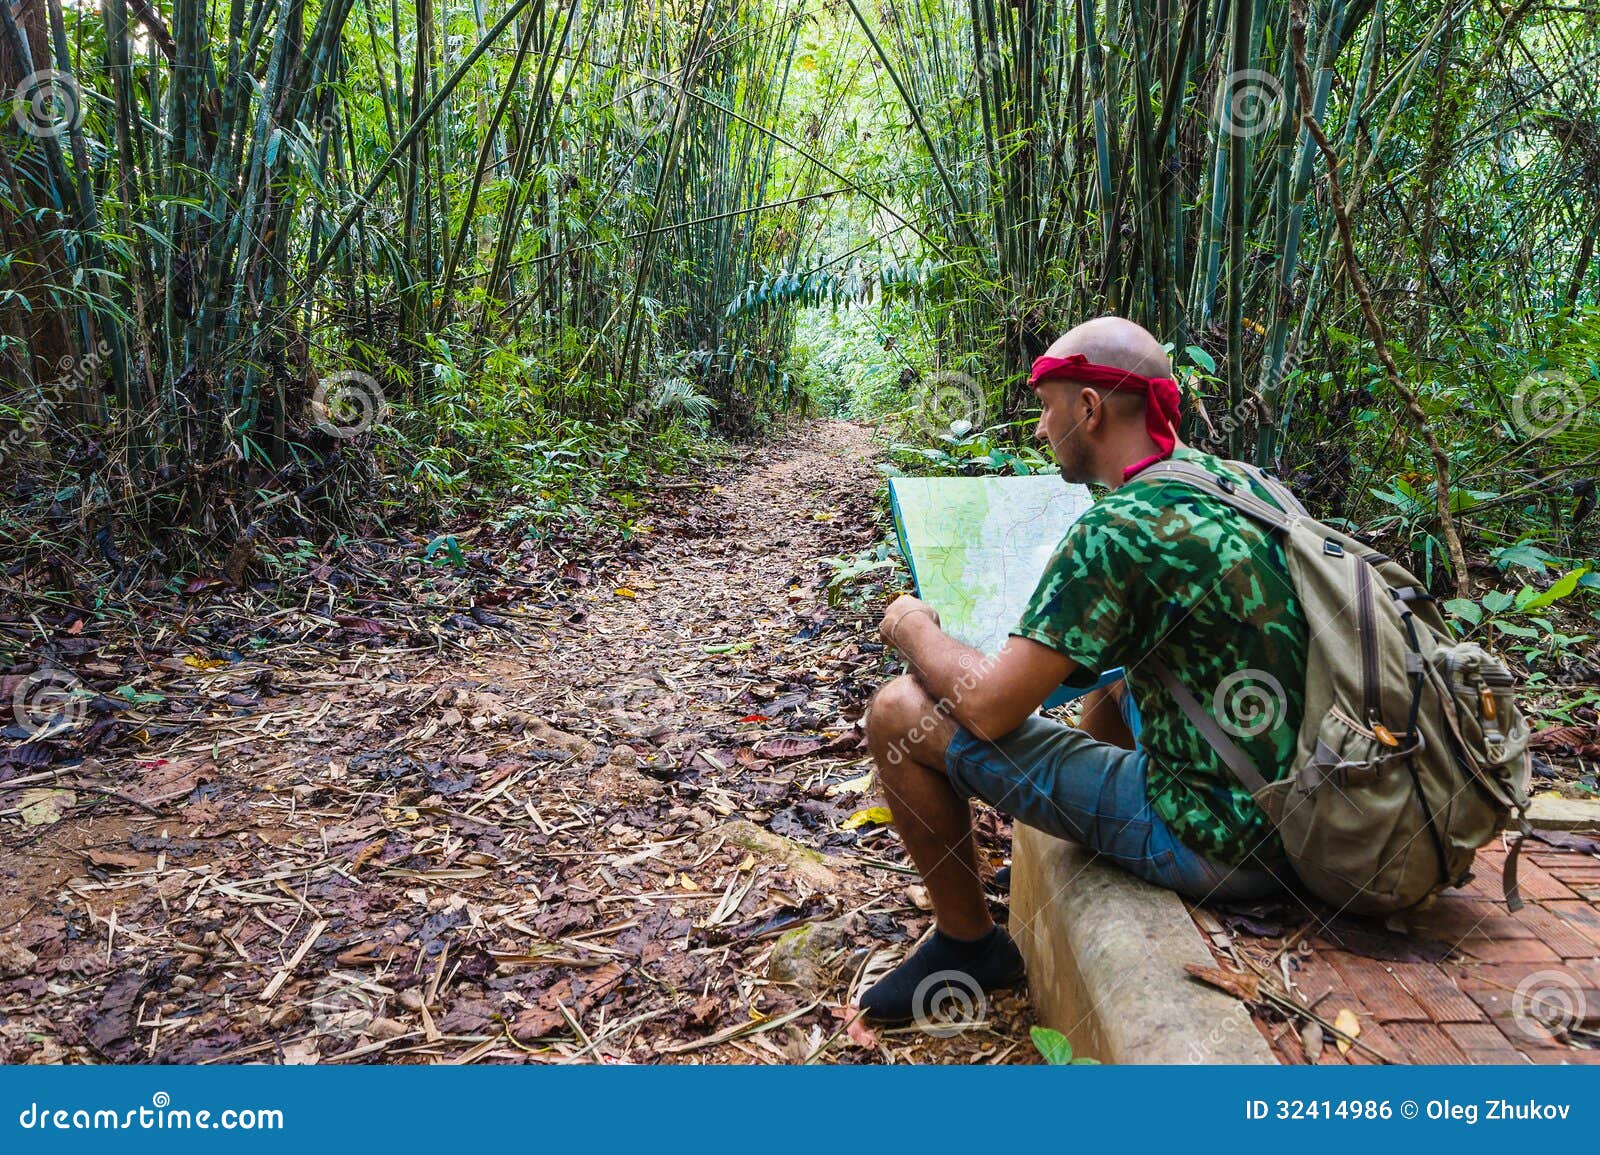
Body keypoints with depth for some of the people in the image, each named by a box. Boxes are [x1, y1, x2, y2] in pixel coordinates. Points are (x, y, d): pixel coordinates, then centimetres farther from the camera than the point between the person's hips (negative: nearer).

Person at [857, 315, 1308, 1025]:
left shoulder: (1119, 528, -22)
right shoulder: (1241, 482, 5)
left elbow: (988, 707, -19)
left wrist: (914, 631, 0)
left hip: (1209, 839, -9)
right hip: (1292, 815, 9)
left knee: (901, 712, -8)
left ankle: (968, 944, 14)